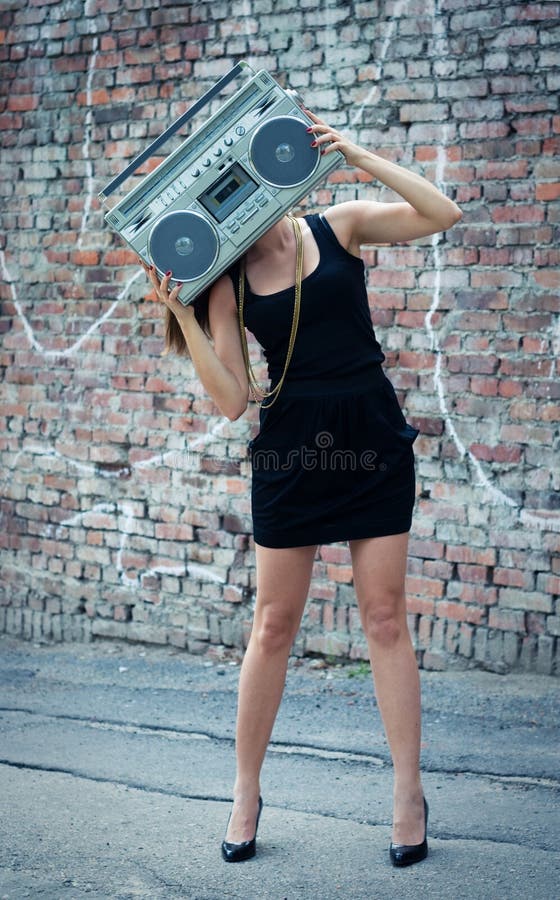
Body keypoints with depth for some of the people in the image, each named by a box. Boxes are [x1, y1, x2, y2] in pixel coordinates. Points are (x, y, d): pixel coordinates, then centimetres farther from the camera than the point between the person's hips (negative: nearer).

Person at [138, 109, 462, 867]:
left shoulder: (339, 227, 1)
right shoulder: (226, 283, 1)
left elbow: (443, 214, -10)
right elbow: (230, 400, -8)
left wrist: (354, 154, -13)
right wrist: (181, 316, -17)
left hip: (373, 437, 0)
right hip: (289, 446, 1)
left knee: (385, 617, 3)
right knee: (274, 624, 6)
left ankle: (409, 794, 11)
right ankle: (246, 795, 19)